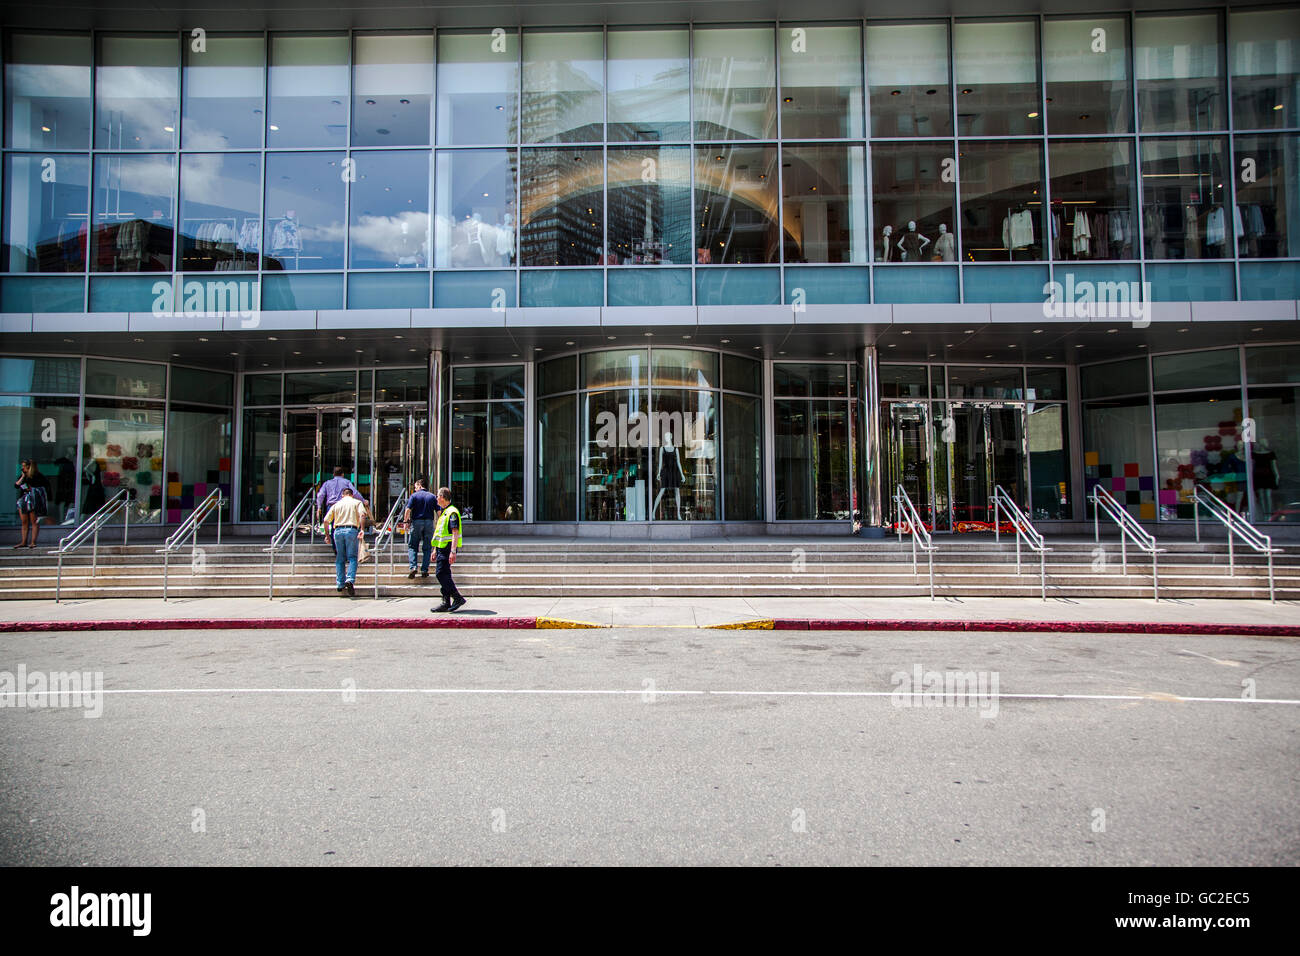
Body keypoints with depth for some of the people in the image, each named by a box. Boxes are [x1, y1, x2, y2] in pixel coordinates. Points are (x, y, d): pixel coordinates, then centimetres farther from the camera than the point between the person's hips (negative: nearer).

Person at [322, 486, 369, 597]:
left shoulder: (336, 504, 19)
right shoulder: (357, 502, 12)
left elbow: (326, 520, 13)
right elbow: (362, 515, -8)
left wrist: (327, 534, 22)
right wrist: (362, 529, -14)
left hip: (338, 530, 3)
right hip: (351, 530, -2)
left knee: (340, 559, 10)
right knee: (352, 557, -1)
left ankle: (340, 584, 9)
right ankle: (350, 579, -20)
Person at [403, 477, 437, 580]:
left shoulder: (414, 495, 1)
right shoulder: (432, 497, 8)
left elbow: (408, 510, -8)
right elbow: (438, 512, 4)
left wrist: (405, 521, 1)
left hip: (416, 522, -2)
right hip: (429, 522, 2)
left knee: (412, 546, 7)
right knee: (427, 548, 7)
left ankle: (412, 567, -9)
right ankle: (424, 570, 2)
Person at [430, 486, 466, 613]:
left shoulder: (452, 512, -13)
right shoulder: (444, 512, 19)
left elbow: (455, 533, -20)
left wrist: (453, 551, -27)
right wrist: (435, 551, 25)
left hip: (447, 549, -10)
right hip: (442, 549, 10)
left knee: (441, 574, -13)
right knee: (443, 574, 10)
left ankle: (457, 598, -9)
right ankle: (446, 603, 13)